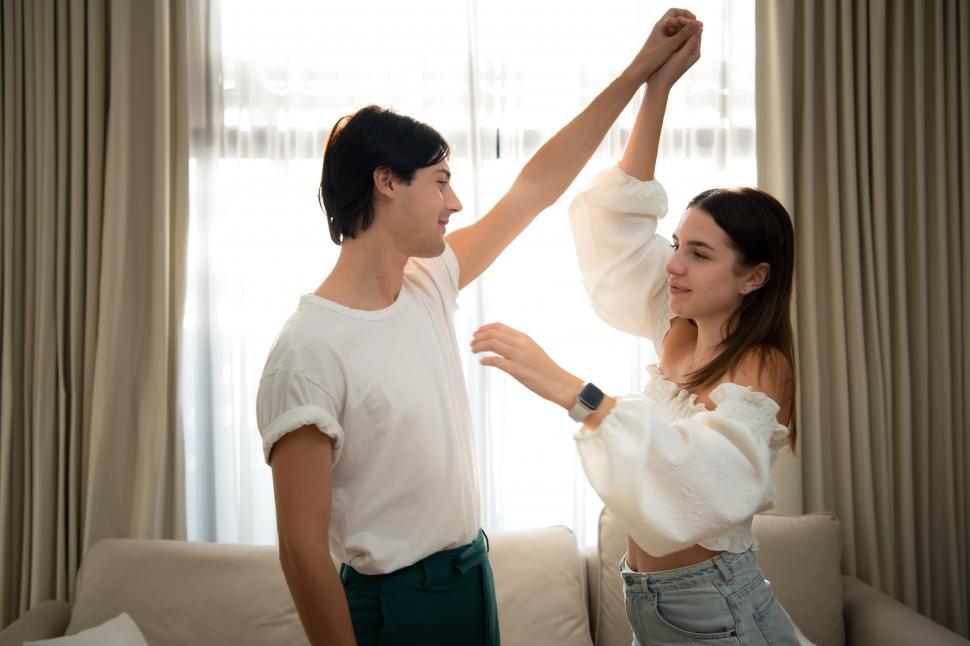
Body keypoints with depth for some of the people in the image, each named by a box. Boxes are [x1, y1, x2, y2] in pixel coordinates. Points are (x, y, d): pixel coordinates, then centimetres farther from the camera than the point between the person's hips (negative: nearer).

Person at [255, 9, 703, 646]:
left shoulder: (428, 285, 0)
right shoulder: (309, 350, -23)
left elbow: (536, 186, 6)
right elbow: (303, 547, -22)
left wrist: (640, 71, 9)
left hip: (473, 576, 8)